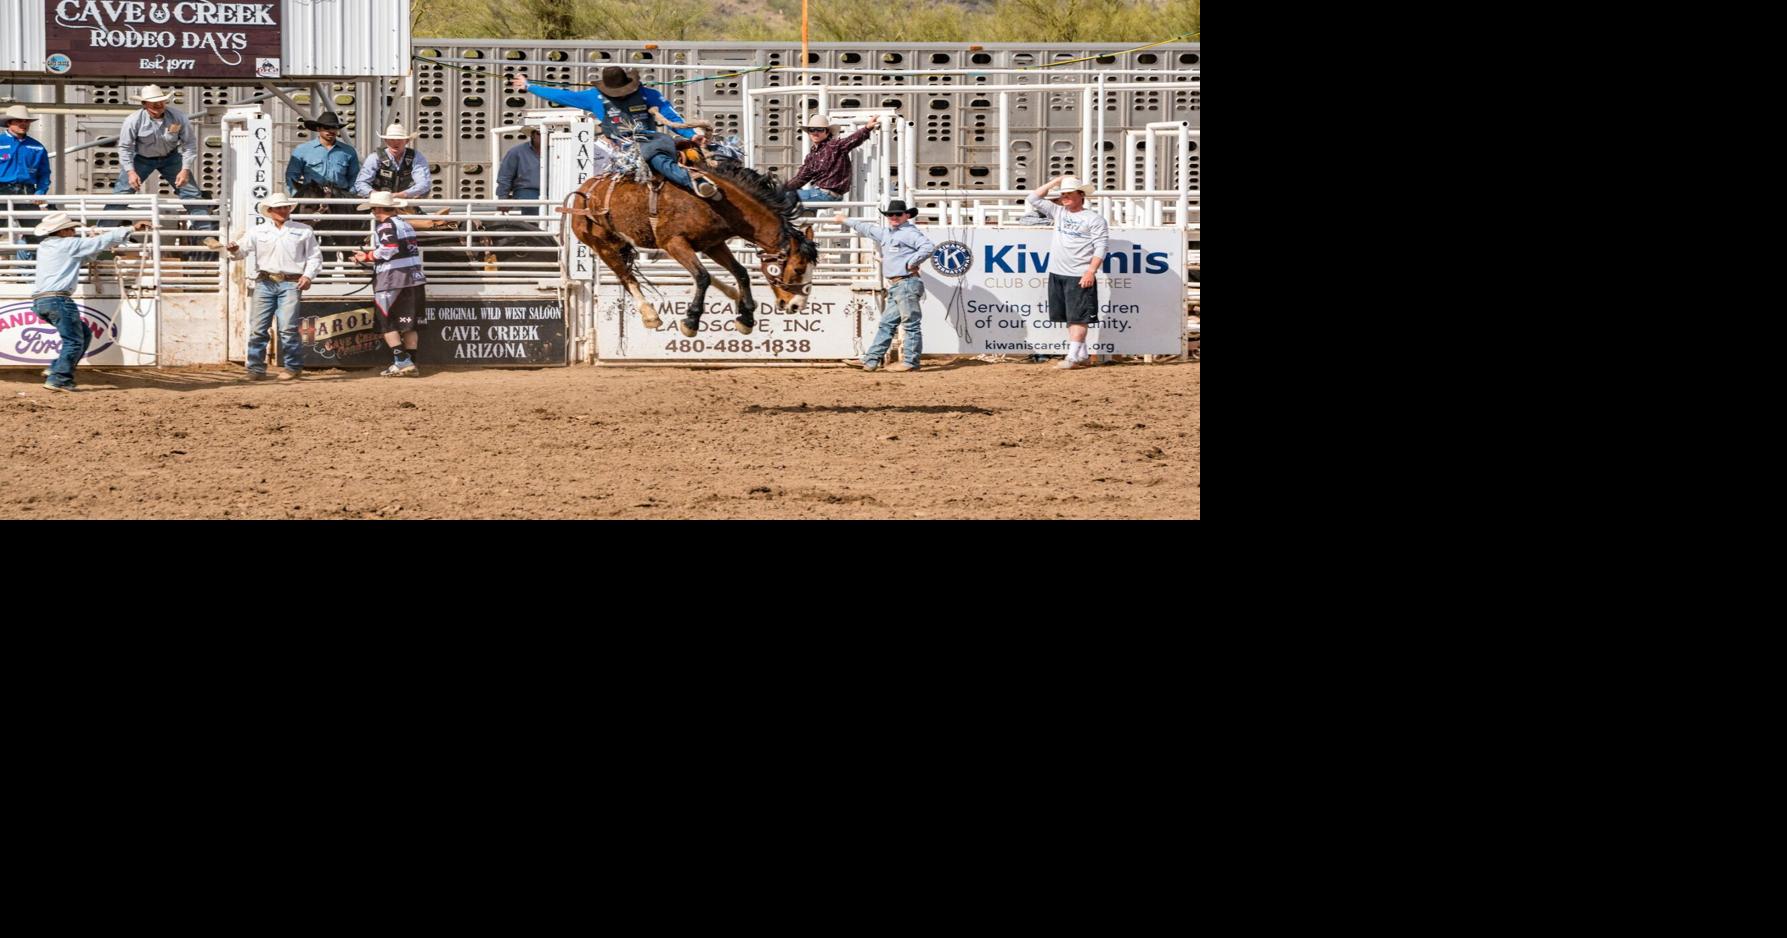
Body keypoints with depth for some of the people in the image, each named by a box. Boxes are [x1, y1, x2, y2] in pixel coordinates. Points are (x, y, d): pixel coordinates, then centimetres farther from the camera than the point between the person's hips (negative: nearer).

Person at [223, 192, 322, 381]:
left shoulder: (304, 231, 11)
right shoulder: (258, 232, 14)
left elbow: (315, 256, 12)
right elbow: (243, 249, 8)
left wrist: (308, 275, -4)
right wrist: (234, 250, -15)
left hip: (291, 284, -2)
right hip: (265, 283, 2)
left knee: (288, 327, -11)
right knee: (258, 328, -3)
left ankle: (293, 367, 2)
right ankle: (256, 368, 3)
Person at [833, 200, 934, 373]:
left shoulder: (910, 232, -8)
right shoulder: (886, 233, 21)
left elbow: (927, 247, -21)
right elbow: (867, 230, 36)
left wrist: (911, 263, -16)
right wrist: (845, 221, 46)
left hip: (907, 283, -10)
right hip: (894, 286, 10)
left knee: (911, 323, -7)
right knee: (887, 323, 11)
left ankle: (911, 362, -7)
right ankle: (871, 360, 13)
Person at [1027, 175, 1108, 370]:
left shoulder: (1094, 219, -2)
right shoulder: (1059, 212, 14)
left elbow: (1101, 247, -8)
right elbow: (1034, 199, 15)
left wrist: (1091, 271, -18)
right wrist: (1055, 181, 8)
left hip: (1079, 277, -7)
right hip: (1057, 274, 7)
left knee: (1078, 317, -9)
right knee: (1069, 317, 8)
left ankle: (1073, 357, -15)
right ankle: (1082, 356, 13)